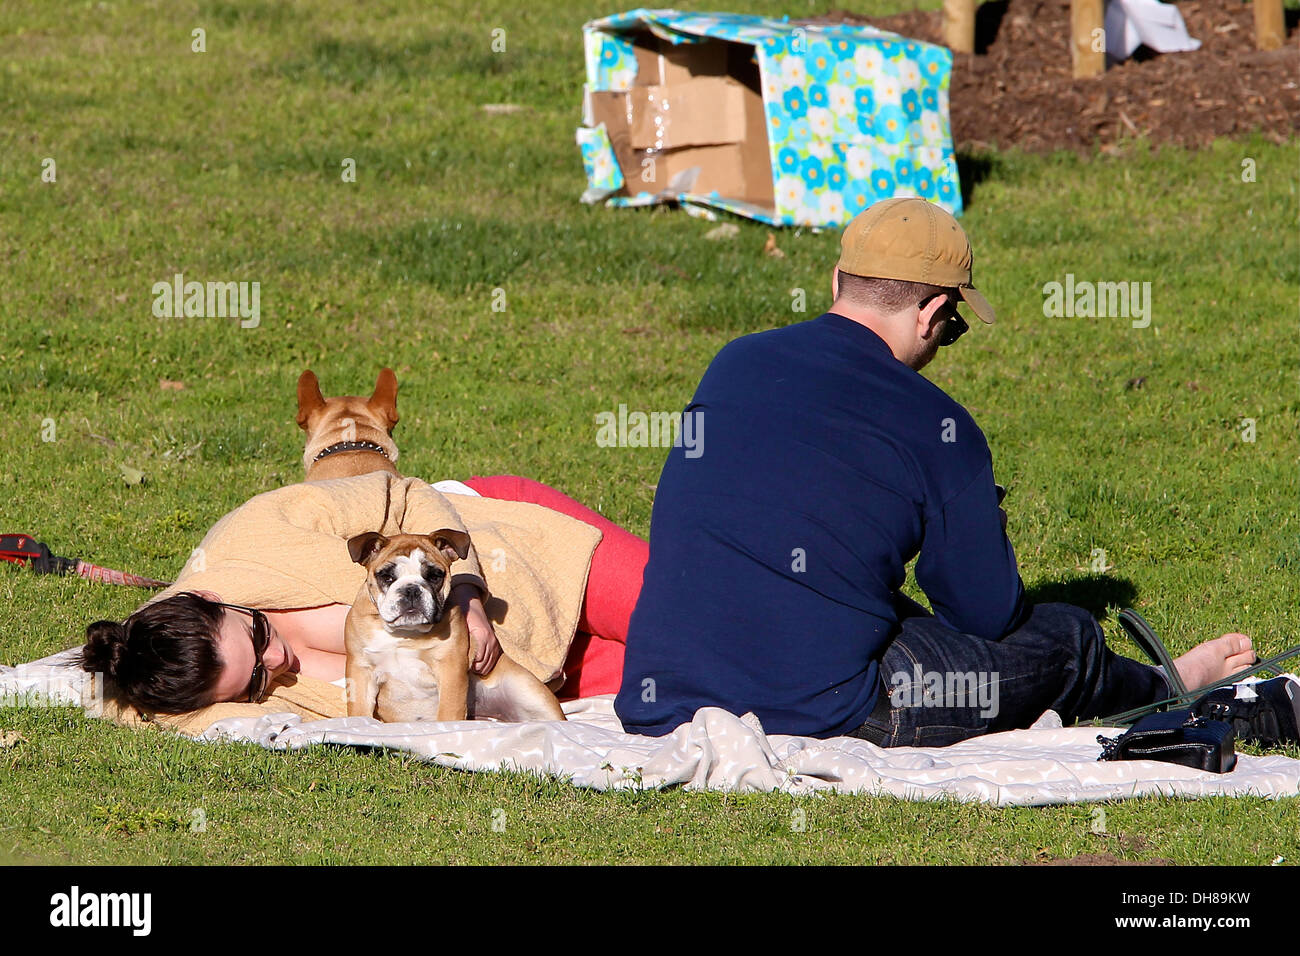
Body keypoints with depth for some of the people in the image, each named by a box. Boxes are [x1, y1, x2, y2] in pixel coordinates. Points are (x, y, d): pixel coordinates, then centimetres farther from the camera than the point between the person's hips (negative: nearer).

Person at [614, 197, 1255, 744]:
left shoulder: (733, 363, 9)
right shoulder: (937, 429, -7)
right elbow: (991, 618, 2)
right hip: (815, 714, -7)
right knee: (1065, 640, 14)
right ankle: (1166, 691, 47)